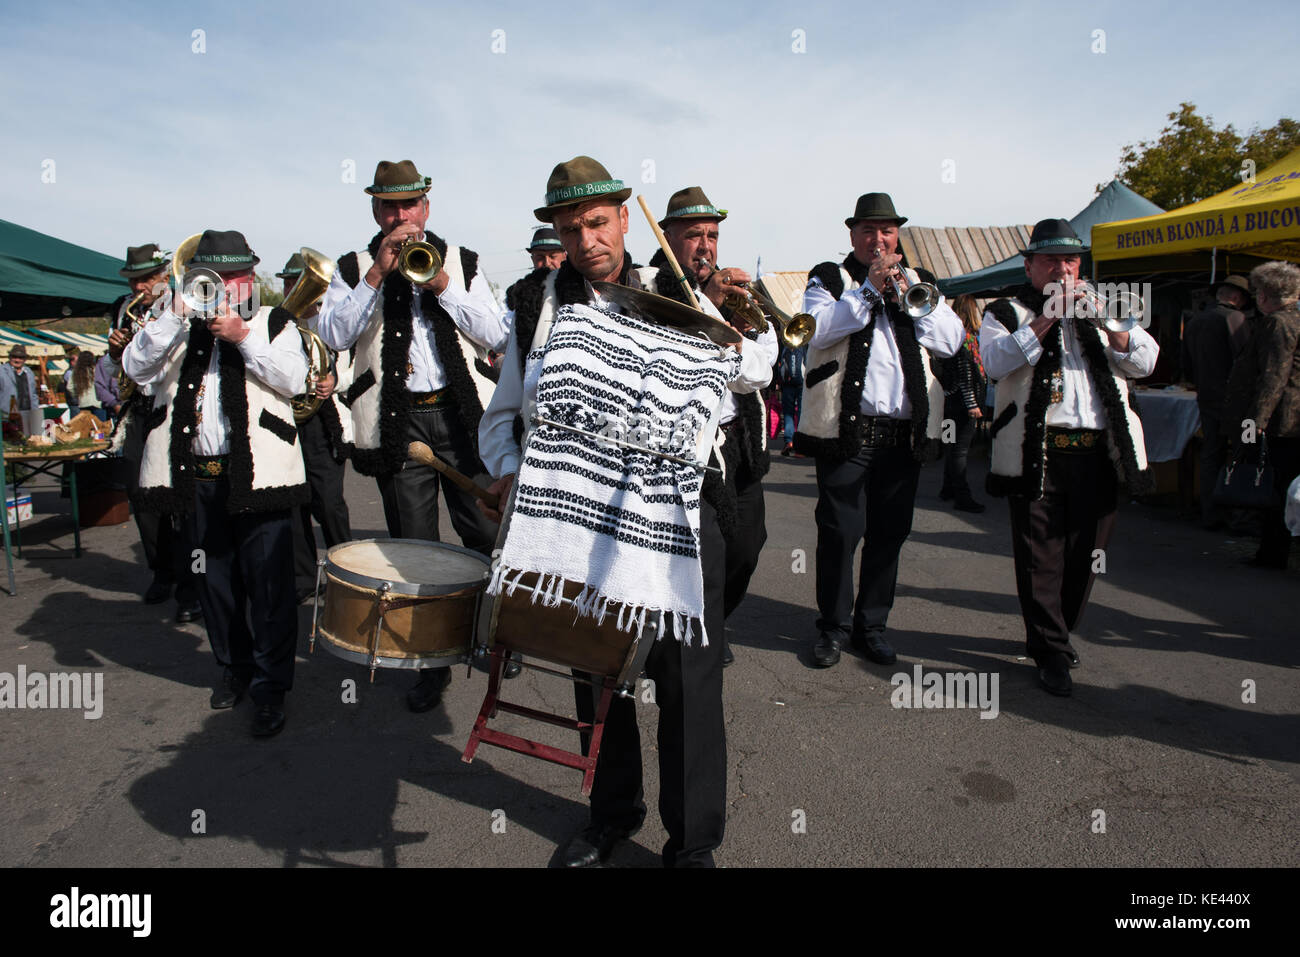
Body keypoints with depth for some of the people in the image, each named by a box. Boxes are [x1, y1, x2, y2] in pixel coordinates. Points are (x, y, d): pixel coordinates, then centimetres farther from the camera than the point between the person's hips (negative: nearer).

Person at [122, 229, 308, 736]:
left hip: (257, 474, -3)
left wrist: (242, 336, -16)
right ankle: (234, 667, 31)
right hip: (195, 475, 4)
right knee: (214, 579, 13)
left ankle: (271, 687, 6)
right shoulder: (178, 327, 14)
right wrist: (175, 316, -11)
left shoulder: (274, 323, 7)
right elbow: (136, 368, -1)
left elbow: (292, 377, -9)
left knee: (267, 582, -4)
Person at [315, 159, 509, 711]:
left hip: (462, 414, 0)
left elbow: (496, 336, 0)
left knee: (487, 533, 0)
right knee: (415, 548, 5)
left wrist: (443, 286, -9)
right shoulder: (355, 268, 9)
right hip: (396, 422, 0)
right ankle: (431, 662, 20)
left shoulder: (462, 262, 11)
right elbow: (332, 335, -7)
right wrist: (378, 274, -13)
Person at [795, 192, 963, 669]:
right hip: (845, 429, -3)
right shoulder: (828, 278, 6)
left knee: (888, 535, 9)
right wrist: (869, 288, -14)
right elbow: (818, 328, -13)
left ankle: (872, 625, 24)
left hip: (905, 433, 4)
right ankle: (833, 626, 17)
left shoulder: (918, 282, 16)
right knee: (840, 532, 0)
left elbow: (951, 340, 3)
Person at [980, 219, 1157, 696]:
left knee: (1084, 554, 11)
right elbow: (996, 361, -13)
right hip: (1037, 452, -4)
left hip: (1098, 451, 4)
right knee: (1041, 556, -3)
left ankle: (1056, 633, 30)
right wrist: (1047, 320, -17)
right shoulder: (1007, 313, 7)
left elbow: (1145, 361, 8)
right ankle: (1052, 652, 8)